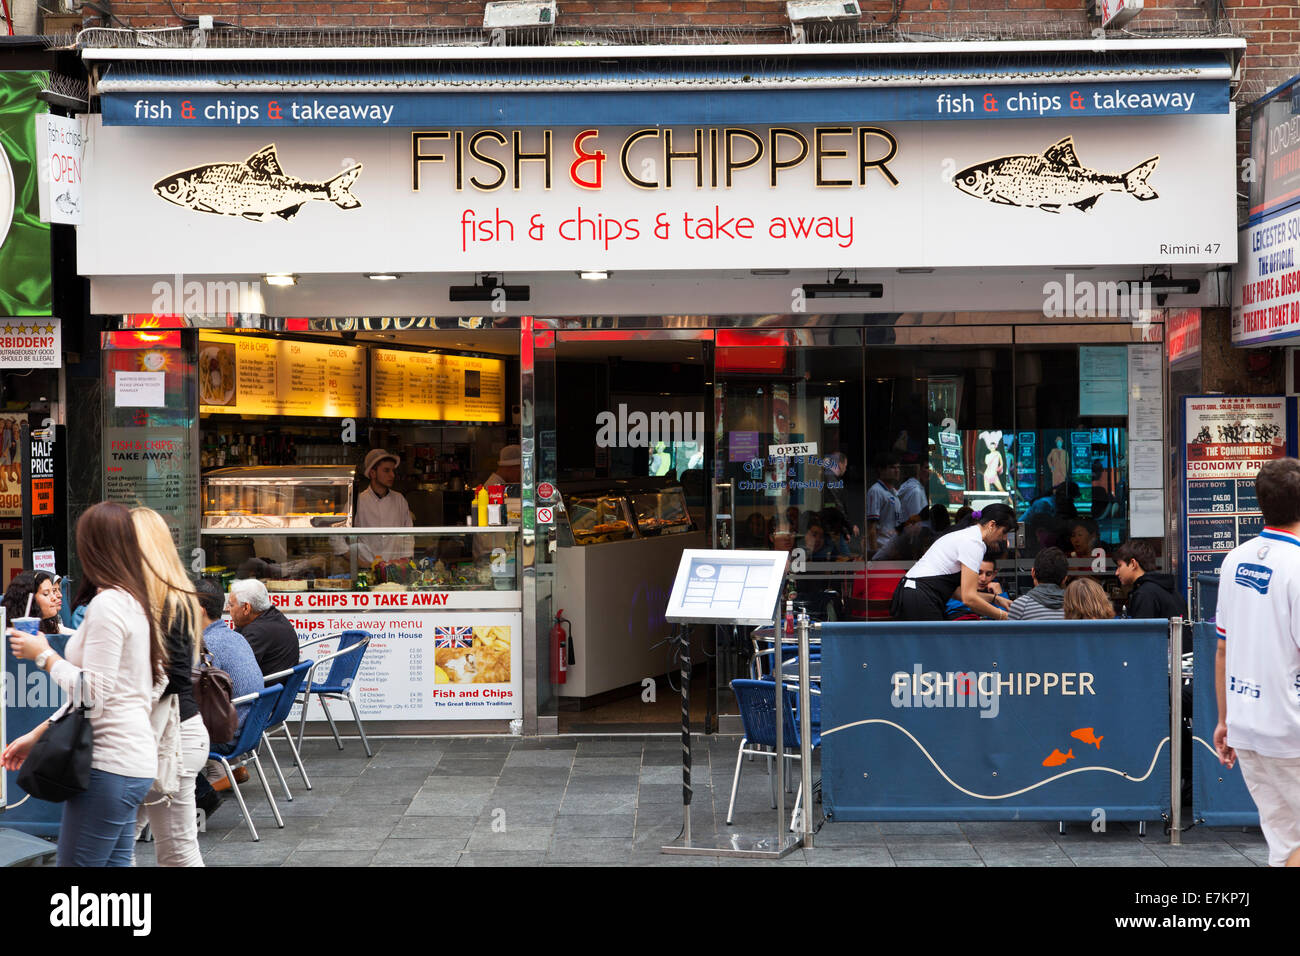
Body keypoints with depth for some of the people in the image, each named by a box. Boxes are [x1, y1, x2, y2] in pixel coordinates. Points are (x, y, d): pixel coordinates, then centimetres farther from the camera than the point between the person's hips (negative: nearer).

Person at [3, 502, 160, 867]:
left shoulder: (107, 604, -14)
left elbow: (93, 697, -19)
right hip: (132, 758, 9)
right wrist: (37, 734, 21)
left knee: (77, 861, -2)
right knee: (116, 861, 12)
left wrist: (44, 655, -7)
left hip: (109, 765, -9)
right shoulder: (132, 601, 14)